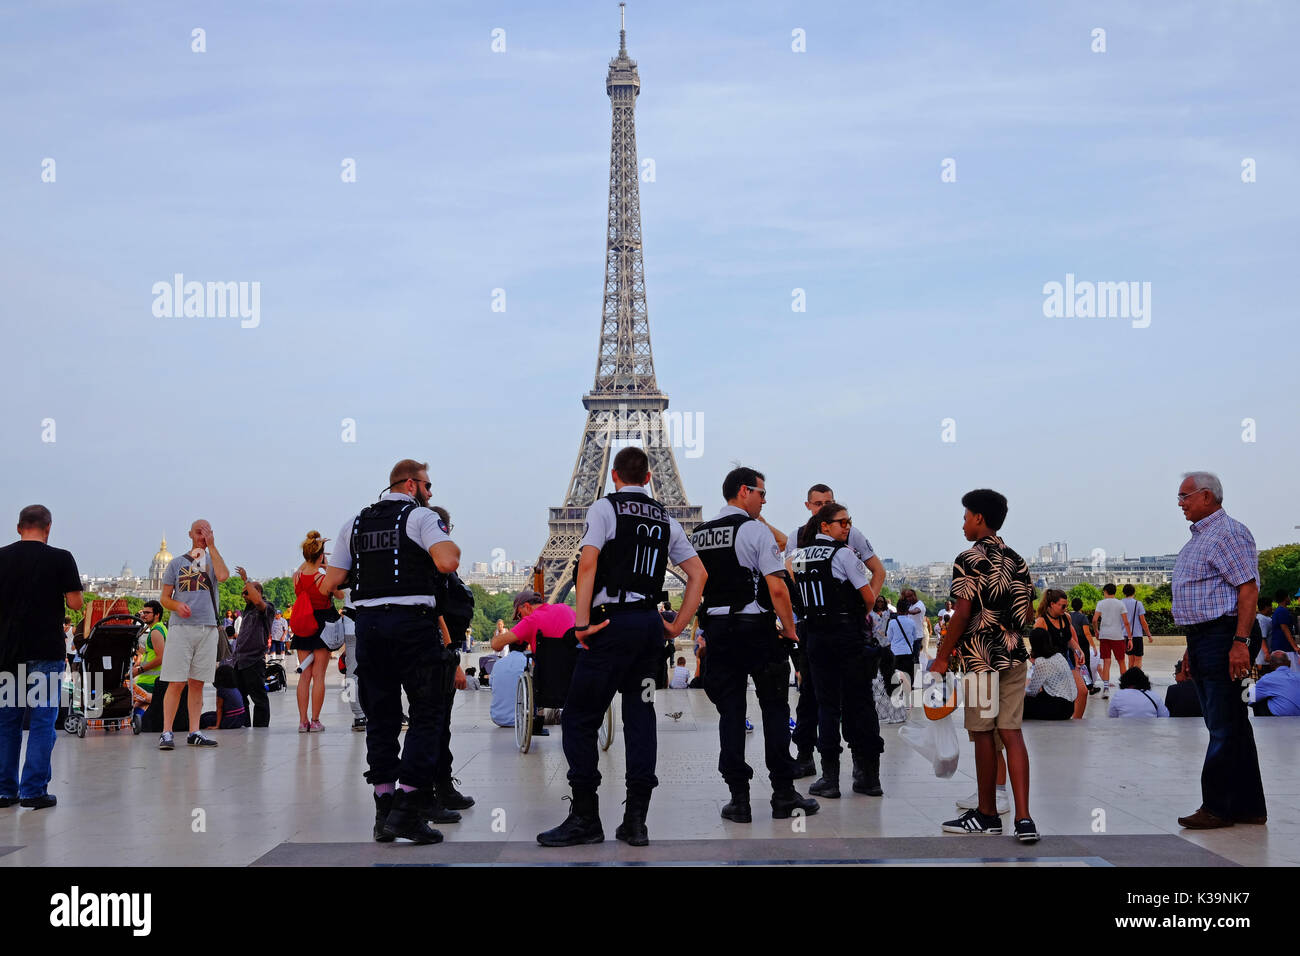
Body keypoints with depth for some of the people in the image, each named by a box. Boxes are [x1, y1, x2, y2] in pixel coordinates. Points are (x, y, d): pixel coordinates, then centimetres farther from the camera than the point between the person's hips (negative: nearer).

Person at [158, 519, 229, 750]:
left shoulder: (213, 560, 13)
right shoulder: (177, 562, 11)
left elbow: (223, 575, -12)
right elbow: (164, 598, 9)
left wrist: (211, 546, -7)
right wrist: (177, 605, -13)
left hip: (207, 628, 2)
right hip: (181, 627, -2)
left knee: (197, 683, 6)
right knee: (176, 683, -7)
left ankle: (194, 733, 10)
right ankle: (166, 733, -6)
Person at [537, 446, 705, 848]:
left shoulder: (605, 507, -2)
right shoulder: (666, 520, 15)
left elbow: (588, 562, -15)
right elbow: (698, 574, 13)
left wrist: (583, 622, -13)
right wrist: (676, 627, 14)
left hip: (612, 623, -6)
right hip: (650, 625, 6)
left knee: (578, 720, 0)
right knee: (640, 718, 9)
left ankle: (585, 819, 0)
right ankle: (636, 821, 9)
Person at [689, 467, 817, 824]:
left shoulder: (699, 534, 11)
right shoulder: (755, 530, -8)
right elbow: (776, 587, -14)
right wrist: (789, 629, -5)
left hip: (717, 629, 5)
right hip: (757, 629, -5)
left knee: (730, 711, 6)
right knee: (775, 708, 5)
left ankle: (738, 798, 5)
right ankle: (784, 794, 8)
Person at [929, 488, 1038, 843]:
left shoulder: (969, 560, -10)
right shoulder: (1017, 561, 11)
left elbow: (962, 614, -15)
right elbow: (1028, 616, 14)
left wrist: (941, 657, -9)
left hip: (980, 657, -6)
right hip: (1014, 655, 6)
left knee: (984, 734, 4)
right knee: (1011, 733, 2)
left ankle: (987, 814, 15)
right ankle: (1023, 818, -6)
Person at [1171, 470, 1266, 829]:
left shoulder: (1229, 533, -10)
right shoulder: (1198, 539, 20)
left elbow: (1248, 590, -16)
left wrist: (1240, 643, -23)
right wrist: (1192, 648, 22)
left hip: (1222, 637, -10)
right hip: (1202, 640, 10)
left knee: (1225, 728, -5)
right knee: (1225, 727, 11)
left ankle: (1218, 808, -2)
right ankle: (1247, 806, 17)